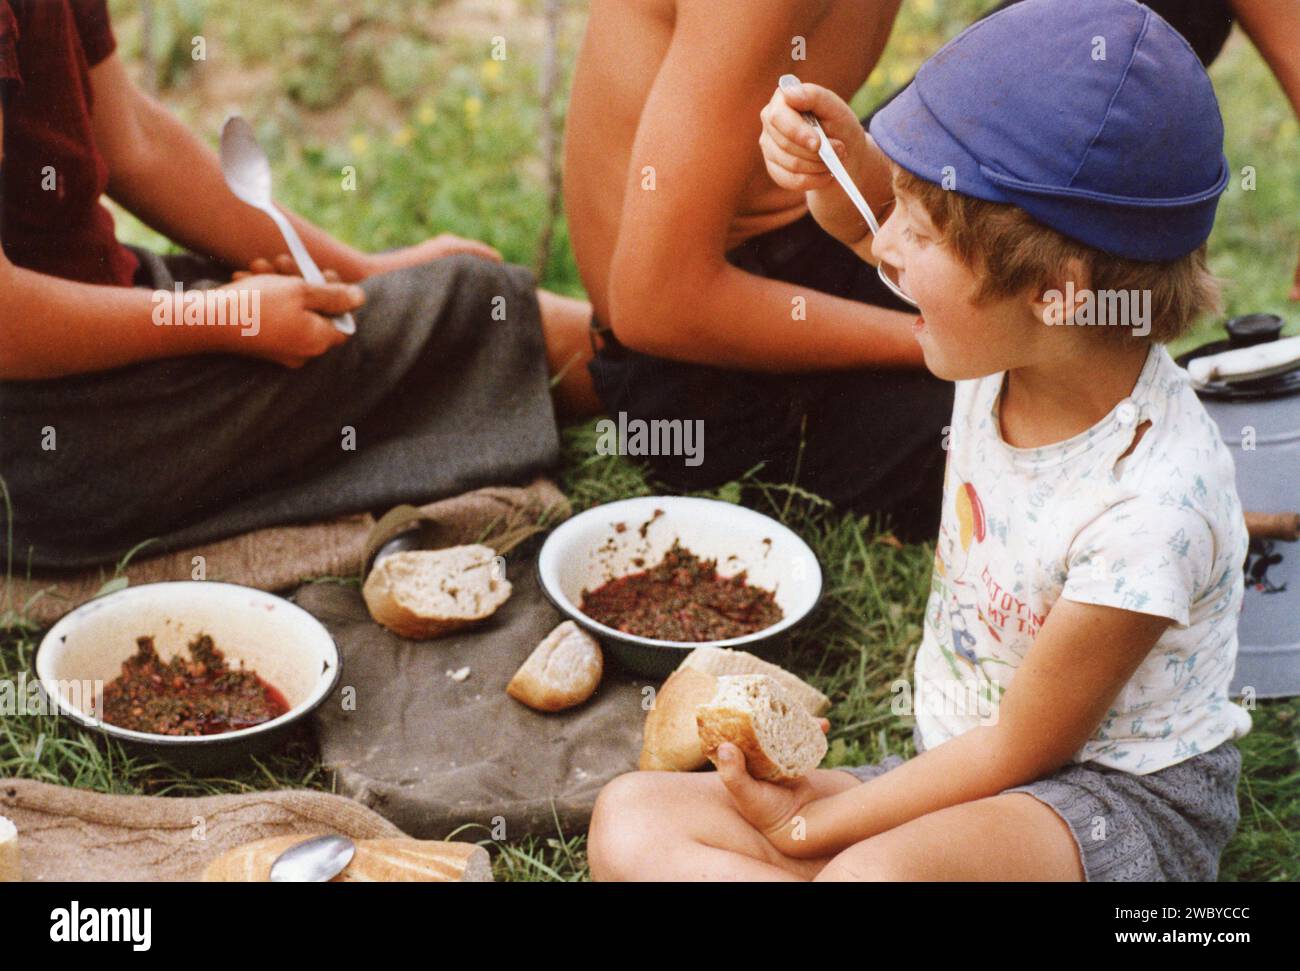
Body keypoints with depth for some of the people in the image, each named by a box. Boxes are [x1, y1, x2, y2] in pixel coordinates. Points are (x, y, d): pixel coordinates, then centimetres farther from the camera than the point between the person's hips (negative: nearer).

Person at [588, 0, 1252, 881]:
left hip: (1122, 802, -8)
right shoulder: (1013, 340, -9)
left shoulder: (1153, 504, -28)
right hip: (971, 776, 8)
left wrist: (809, 825, -9)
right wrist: (835, 157, -10)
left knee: (878, 873, -41)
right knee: (633, 822, -9)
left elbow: (1021, 749, -18)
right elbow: (866, 223, 13)